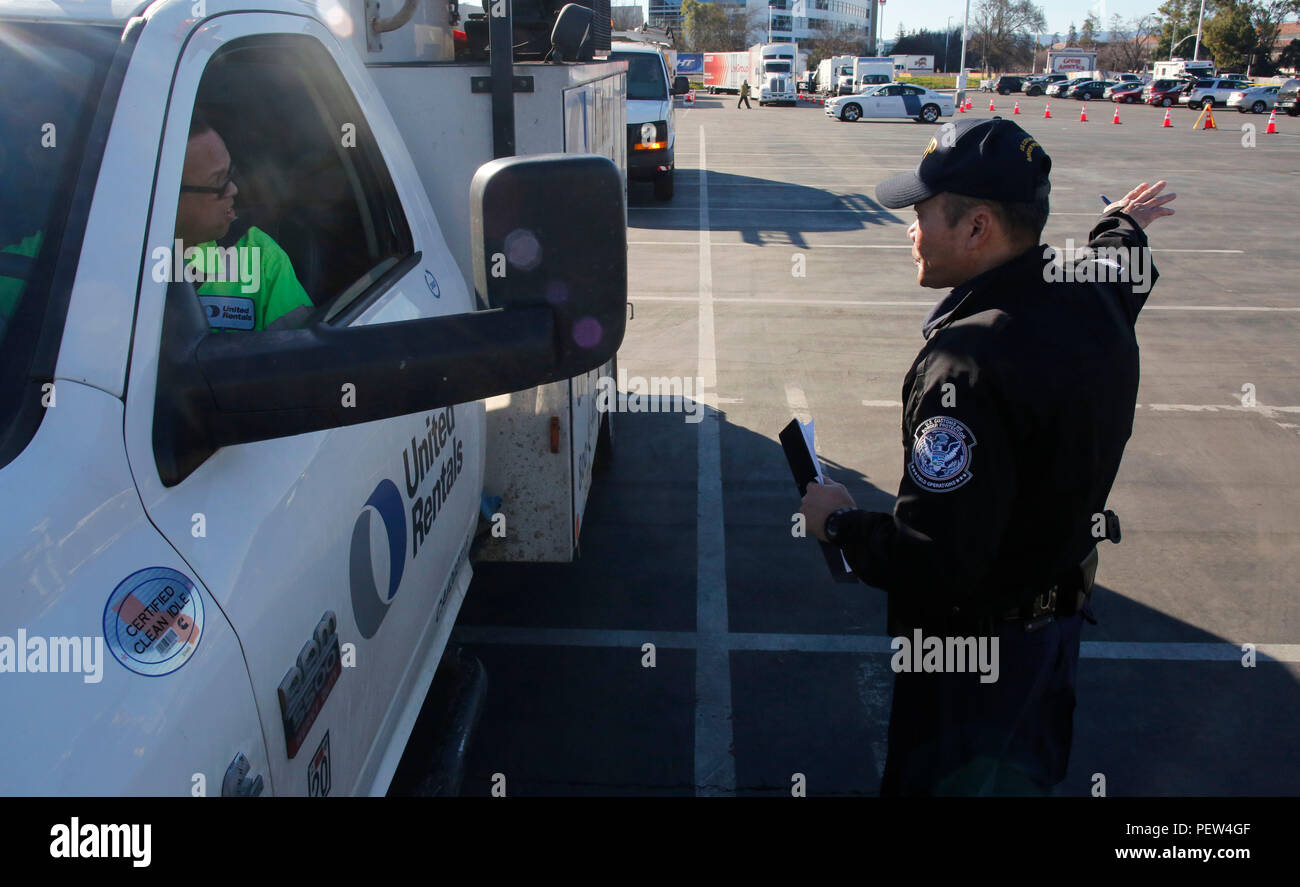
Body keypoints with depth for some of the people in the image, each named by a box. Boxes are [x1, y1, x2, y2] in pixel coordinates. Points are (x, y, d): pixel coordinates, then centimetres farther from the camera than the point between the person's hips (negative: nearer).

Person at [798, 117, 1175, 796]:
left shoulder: (969, 366, -36)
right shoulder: (1090, 300, -7)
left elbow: (933, 563, -37)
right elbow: (1120, 274, 21)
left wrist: (840, 523, -18)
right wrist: (1123, 226, 43)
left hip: (977, 644, -8)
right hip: (1060, 607, 9)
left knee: (934, 776, 14)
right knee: (1028, 770, 30)